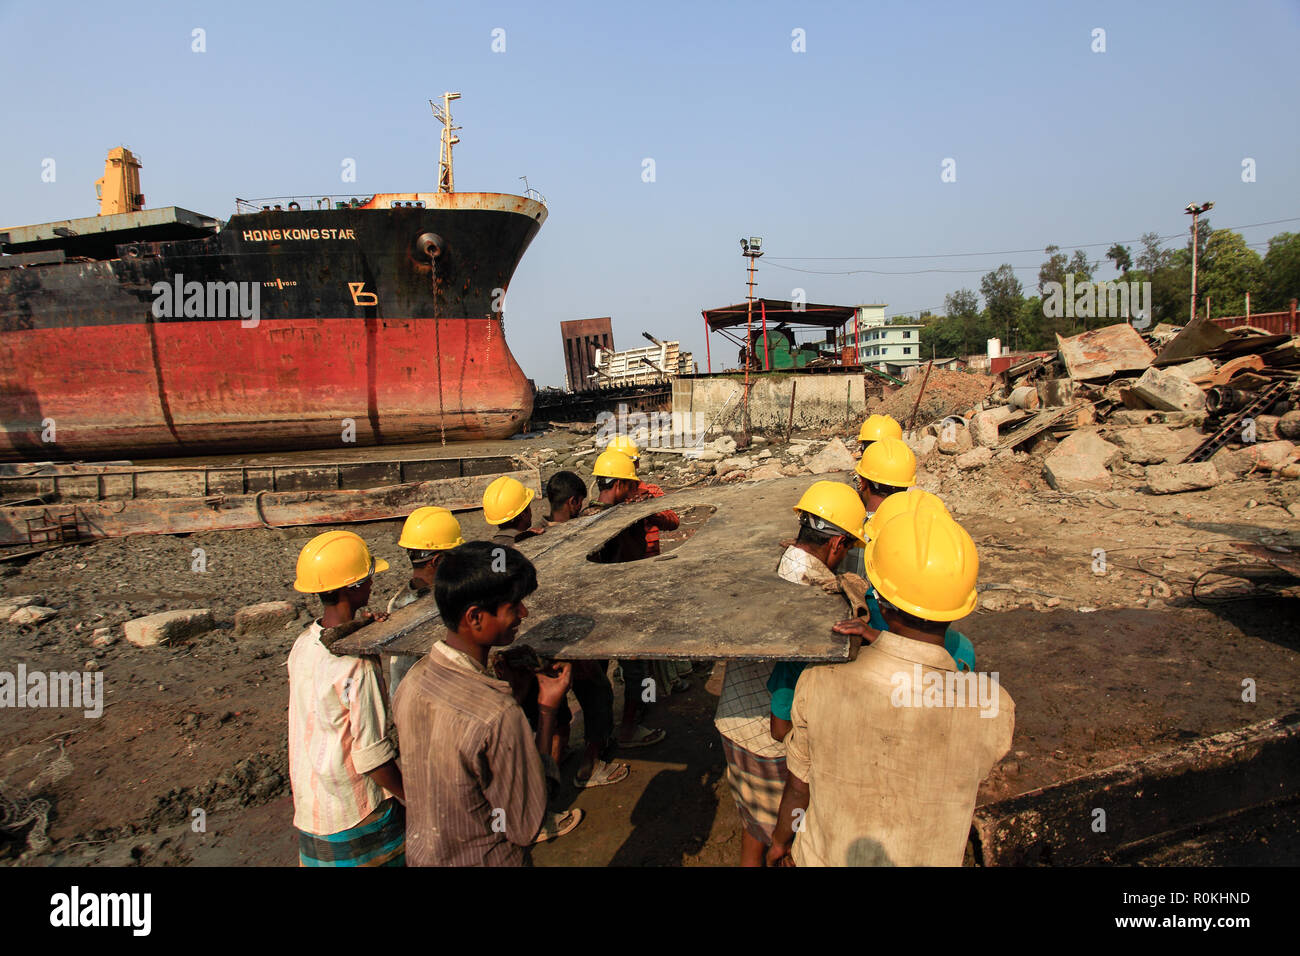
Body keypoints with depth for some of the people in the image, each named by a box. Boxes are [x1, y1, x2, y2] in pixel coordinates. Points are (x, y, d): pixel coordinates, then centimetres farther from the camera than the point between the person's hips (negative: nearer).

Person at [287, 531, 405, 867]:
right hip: (355, 814, -7)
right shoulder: (356, 665, -27)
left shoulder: (304, 643, -2)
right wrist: (414, 800, -10)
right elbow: (373, 756, -22)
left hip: (309, 804, 7)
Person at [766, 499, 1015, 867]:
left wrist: (781, 839, 11)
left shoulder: (818, 688, -31)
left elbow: (798, 788, -13)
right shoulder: (994, 710, -31)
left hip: (827, 856, -1)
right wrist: (878, 642, -6)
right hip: (928, 859, 1)